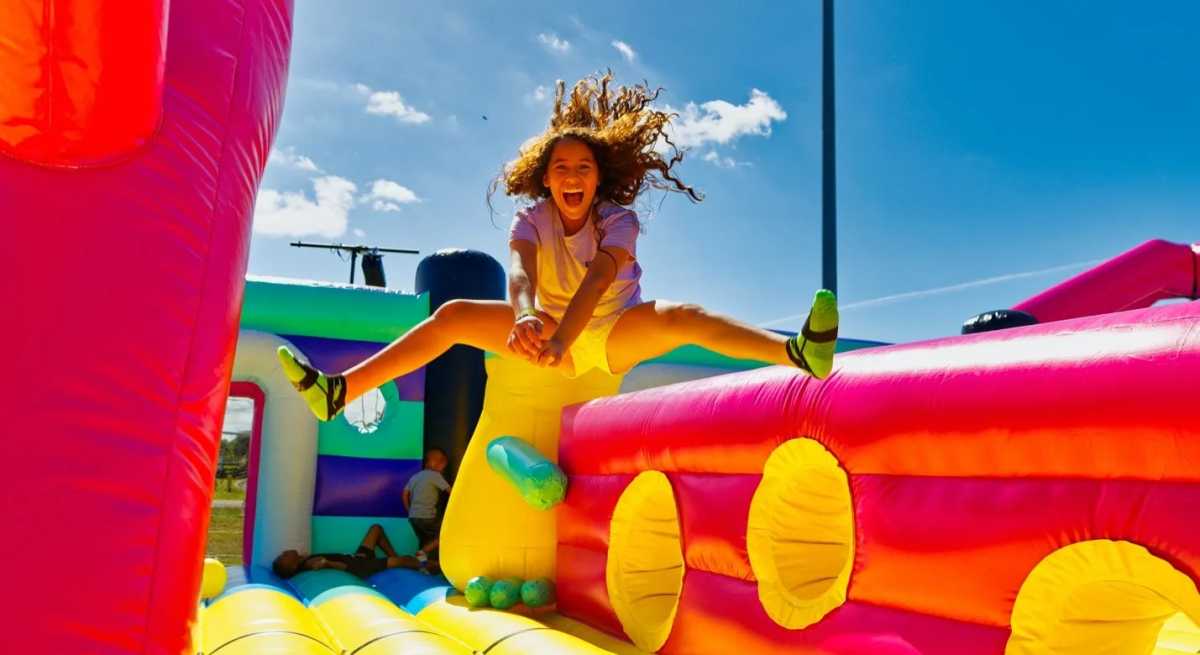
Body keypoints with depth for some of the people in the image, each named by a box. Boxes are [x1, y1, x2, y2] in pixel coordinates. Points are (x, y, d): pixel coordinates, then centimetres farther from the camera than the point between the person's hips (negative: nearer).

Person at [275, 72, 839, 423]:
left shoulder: (618, 219, -19)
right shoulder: (533, 217, -12)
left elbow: (599, 277, -38)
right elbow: (519, 268, -33)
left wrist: (562, 336, -56)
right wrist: (524, 317, -57)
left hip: (614, 335, -3)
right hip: (556, 334, 3)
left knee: (680, 316, -33)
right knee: (453, 315, -12)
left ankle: (799, 353, -52)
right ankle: (336, 392, -13)